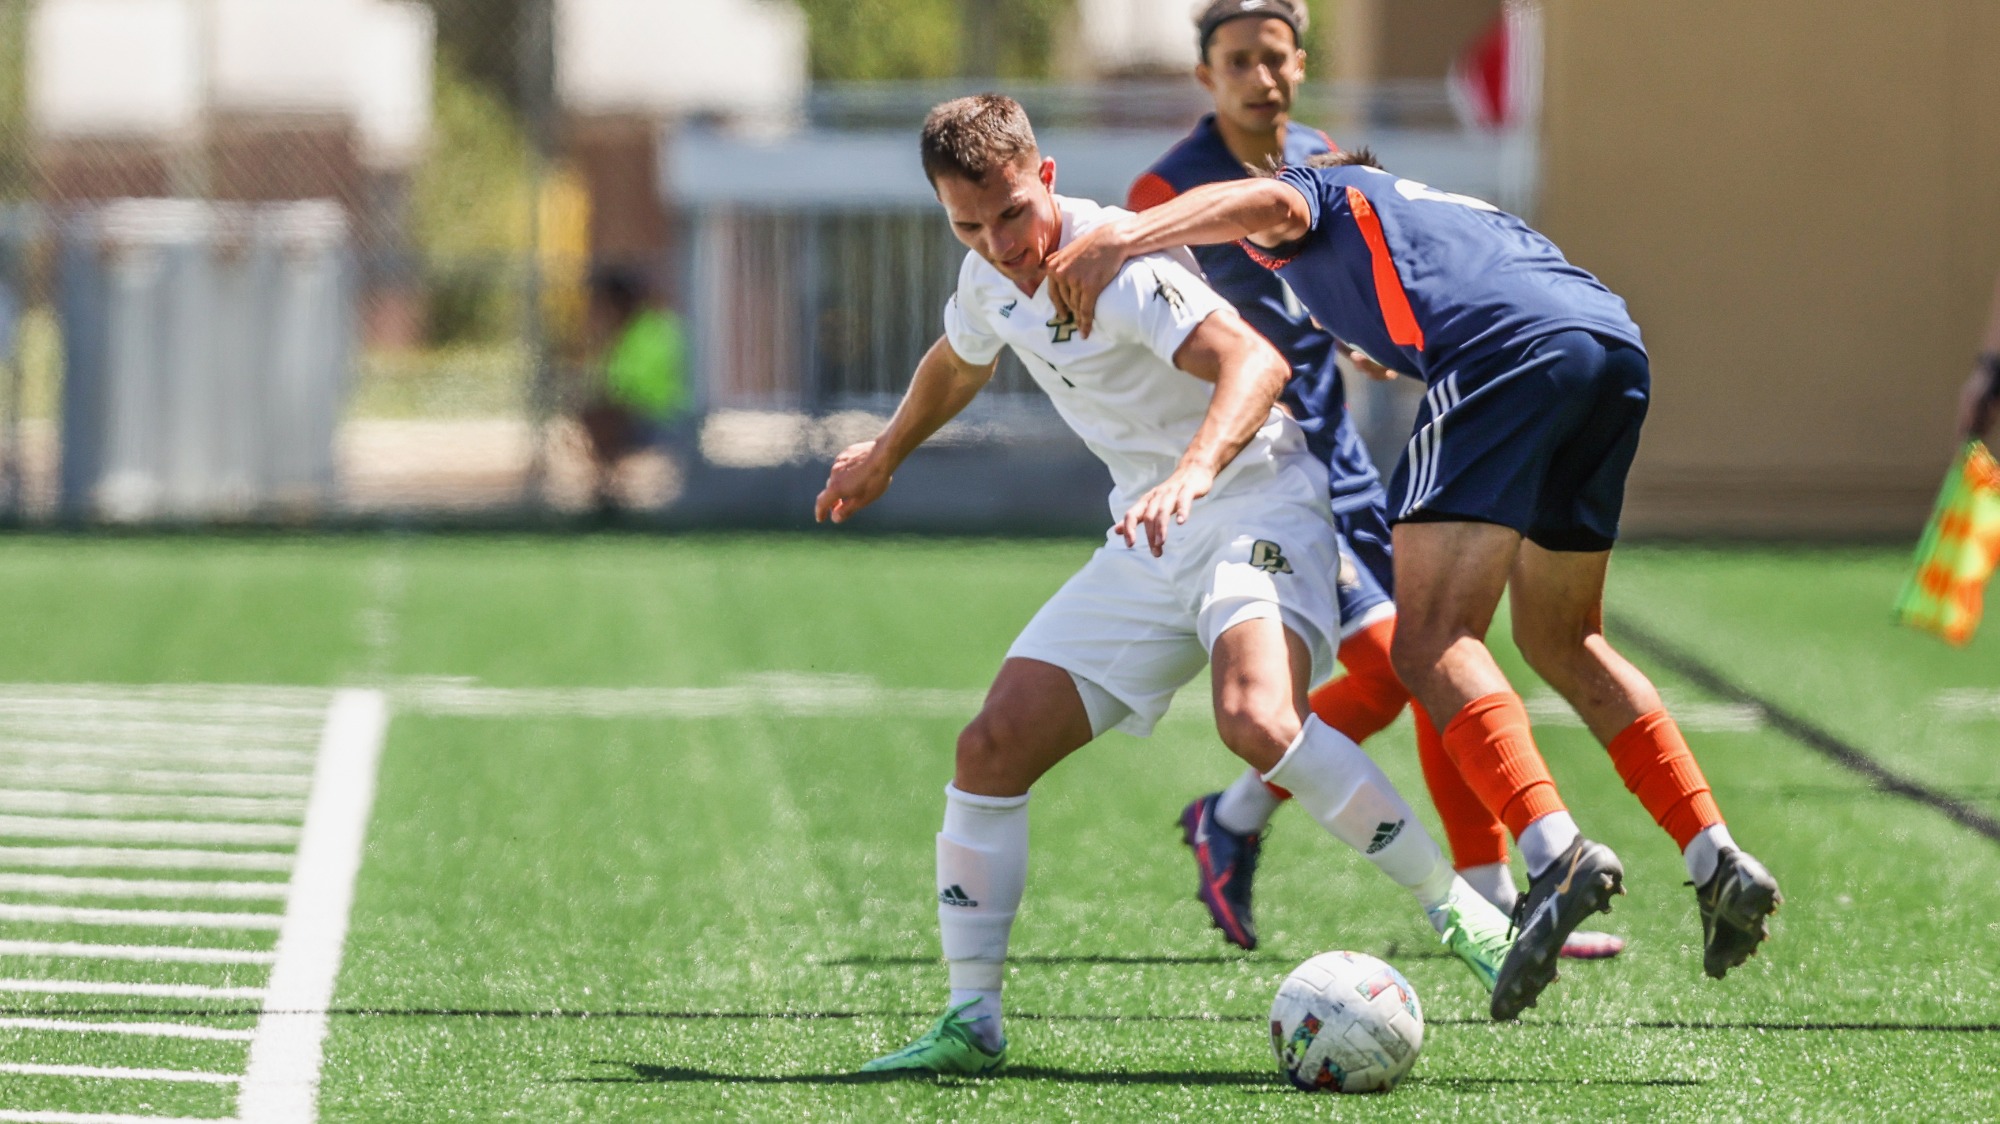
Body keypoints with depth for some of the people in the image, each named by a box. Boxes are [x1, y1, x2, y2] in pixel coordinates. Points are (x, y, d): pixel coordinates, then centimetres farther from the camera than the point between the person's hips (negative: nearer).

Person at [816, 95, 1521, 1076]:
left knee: (1257, 720, -34)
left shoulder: (1116, 263, -22)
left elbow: (1254, 363, -37)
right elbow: (958, 363, 30)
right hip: (1148, 546, 8)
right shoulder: (989, 279, 4)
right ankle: (971, 1022, 6)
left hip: (1255, 504, -8)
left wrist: (1191, 474, -53)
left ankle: (1460, 911, -21)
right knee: (991, 747, -2)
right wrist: (883, 456, 45)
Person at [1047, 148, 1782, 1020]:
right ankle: (1719, 863, 14)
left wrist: (1119, 238, -13)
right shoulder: (1459, 207, 41)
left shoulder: (1328, 197, 22)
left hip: (1509, 347, -7)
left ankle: (1557, 852, -33)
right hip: (1617, 341, 7)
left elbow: (1267, 202, 0)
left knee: (1432, 643, -11)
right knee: (1561, 640, 22)